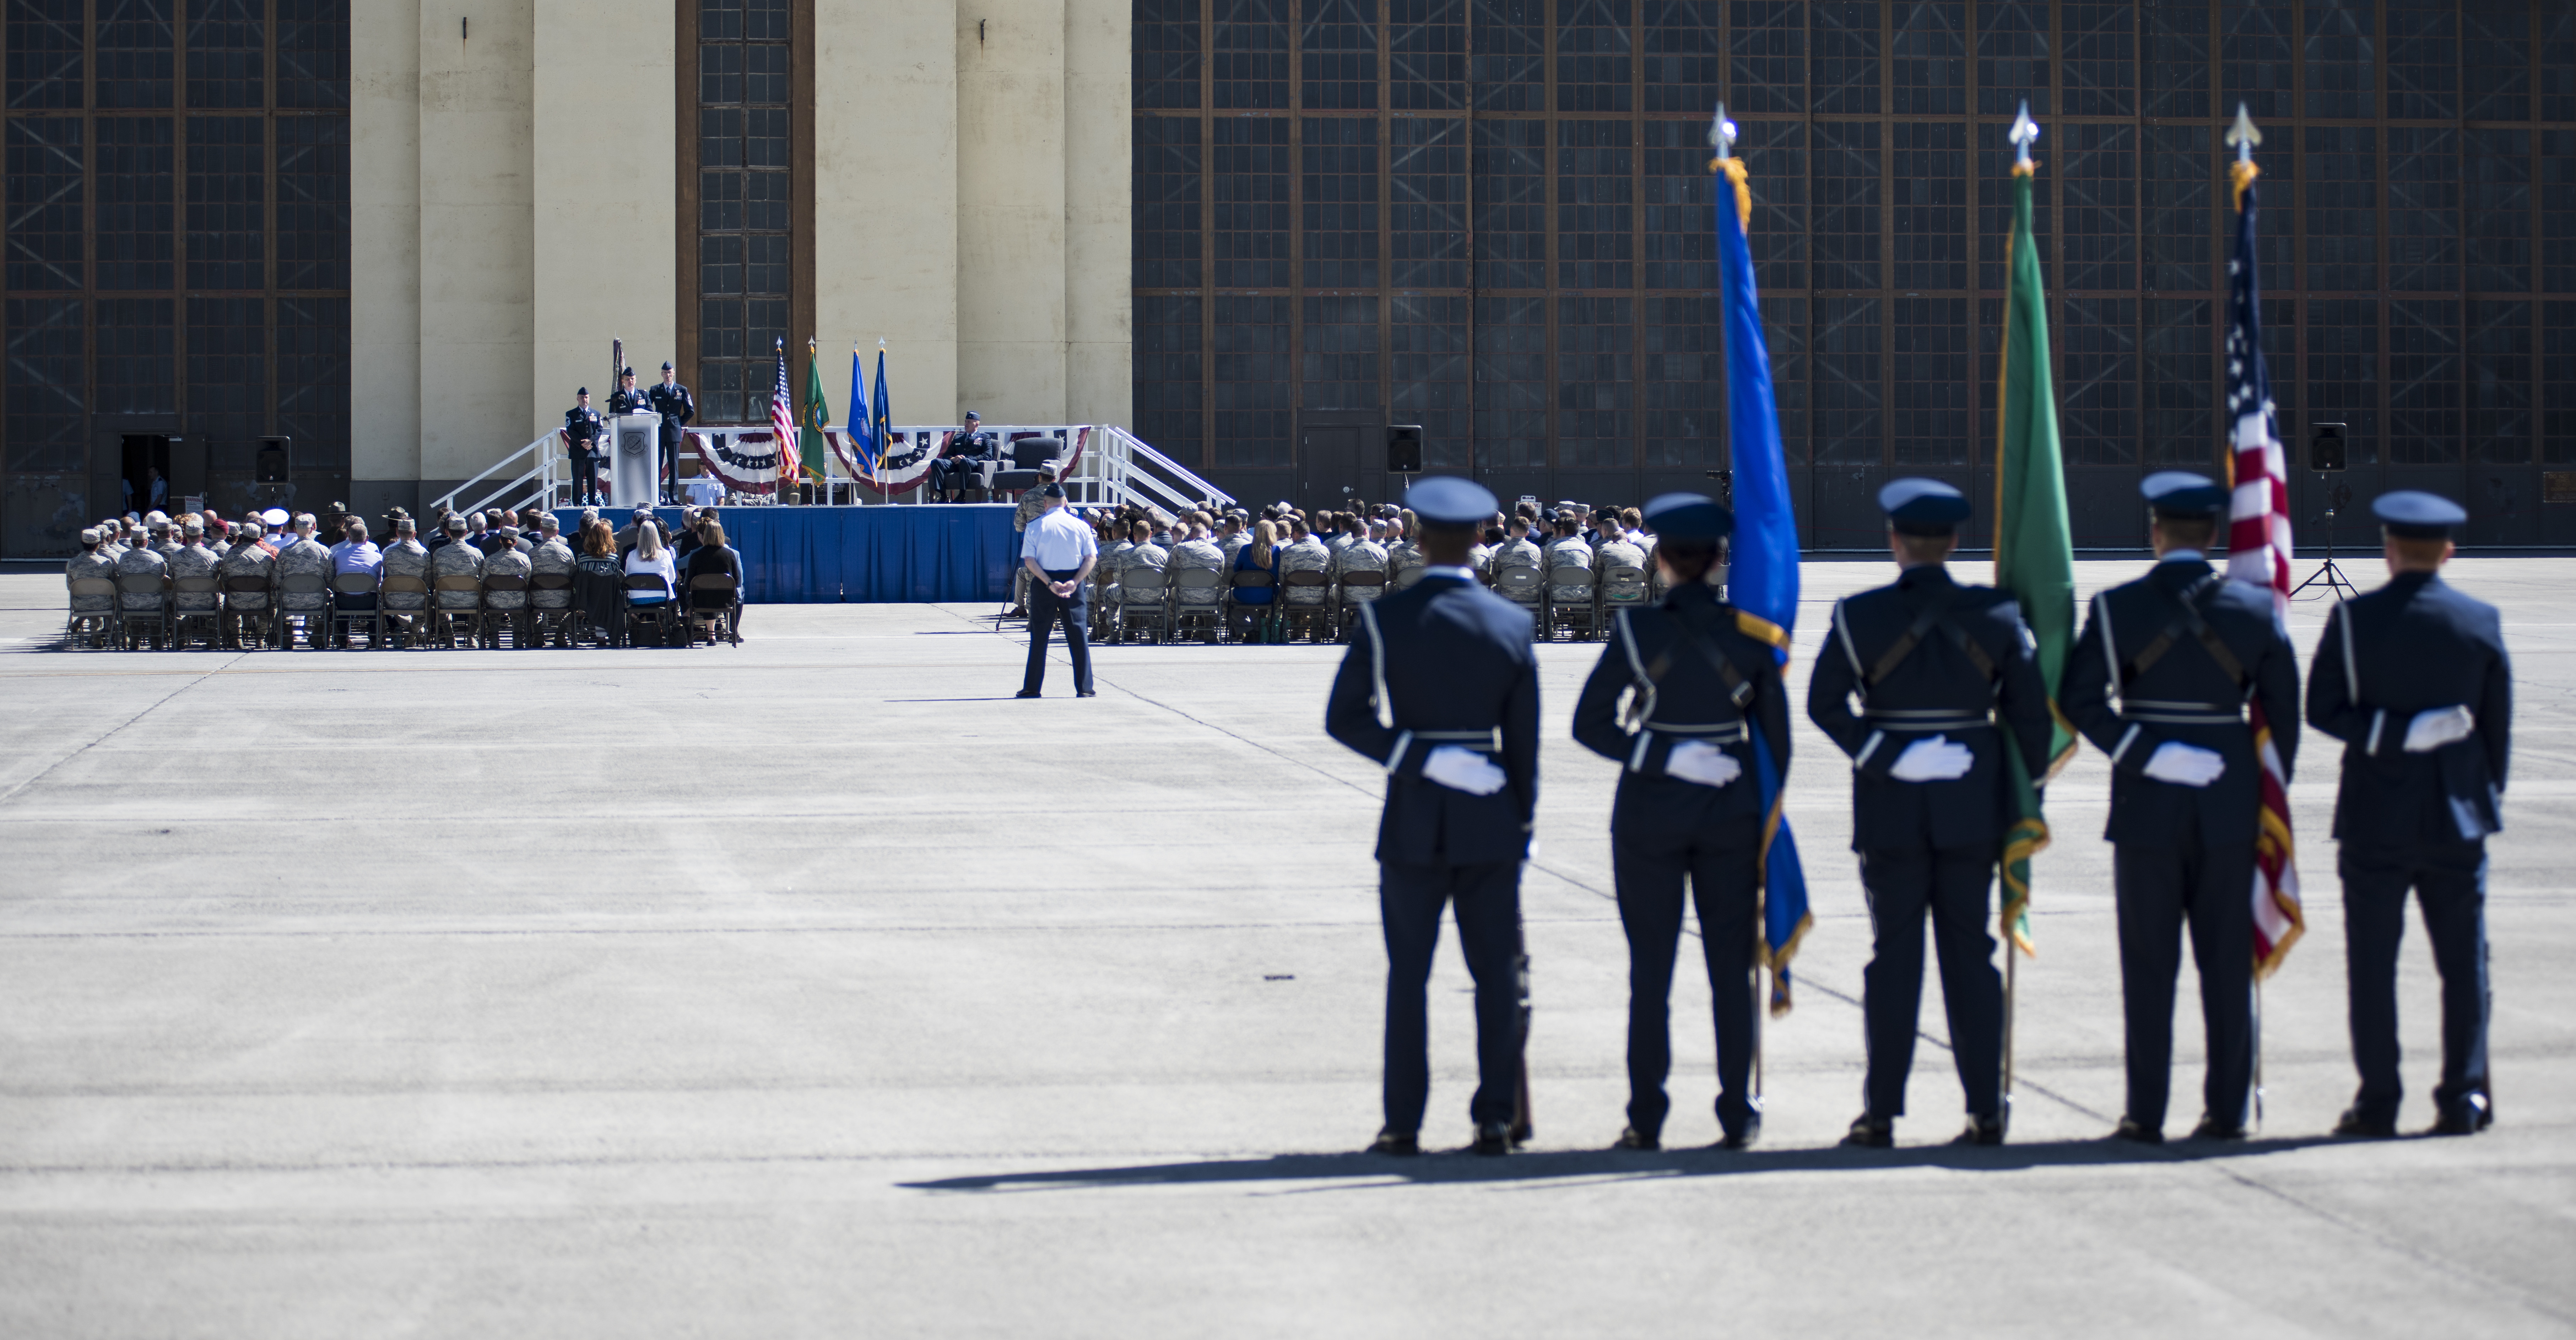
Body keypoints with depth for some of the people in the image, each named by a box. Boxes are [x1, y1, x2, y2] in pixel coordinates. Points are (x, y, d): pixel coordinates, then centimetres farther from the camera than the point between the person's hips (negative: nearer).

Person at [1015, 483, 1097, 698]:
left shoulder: (1034, 527, -2)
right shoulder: (1080, 526, 1)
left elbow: (1029, 560, -9)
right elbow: (1091, 557, -5)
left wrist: (1049, 583, -13)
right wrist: (1075, 582, -11)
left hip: (1043, 584, 0)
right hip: (1073, 582, 0)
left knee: (1039, 637, 7)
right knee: (1078, 636, 4)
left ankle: (1032, 687, 9)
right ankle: (1084, 688, 1)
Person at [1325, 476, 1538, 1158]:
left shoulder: (1384, 618, -6)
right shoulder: (1512, 625, -1)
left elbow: (1345, 718, -7)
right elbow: (1523, 742, 2)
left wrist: (1413, 756, -6)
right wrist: (1521, 824, 10)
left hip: (1413, 820, -1)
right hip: (1491, 821, 1)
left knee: (1408, 975, 4)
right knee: (1497, 973, 7)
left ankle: (1404, 1125, 4)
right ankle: (1497, 1120, 6)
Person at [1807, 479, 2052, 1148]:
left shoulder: (1859, 615, -6)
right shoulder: (1996, 613, -2)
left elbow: (1823, 703, -10)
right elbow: (2030, 708, -1)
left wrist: (1876, 755, -7)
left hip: (1891, 807, -1)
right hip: (1971, 805, 1)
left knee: (1895, 954, 3)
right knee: (1970, 952, 7)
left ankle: (1881, 1113, 3)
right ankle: (1986, 1111, 6)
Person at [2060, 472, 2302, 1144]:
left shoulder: (2117, 608, -5)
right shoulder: (2254, 608, 1)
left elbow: (2078, 698, -11)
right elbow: (2283, 709, 4)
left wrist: (2137, 752, -6)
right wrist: (2269, 790, 12)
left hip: (2148, 807, -2)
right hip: (2229, 808, 2)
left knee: (2150, 964, 2)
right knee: (2227, 962, 7)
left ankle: (2146, 1114, 3)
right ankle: (2227, 1109, 8)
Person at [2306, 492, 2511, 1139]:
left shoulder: (2354, 619, -7)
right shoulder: (2482, 622, -1)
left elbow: (2324, 709, -10)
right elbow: (2499, 725, 5)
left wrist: (2393, 733, -9)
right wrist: (2487, 801, 15)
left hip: (2376, 817, -2)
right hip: (2457, 818, 2)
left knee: (2373, 964, 4)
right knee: (2464, 962, 8)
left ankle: (2378, 1102, 4)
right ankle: (2463, 1100, 7)